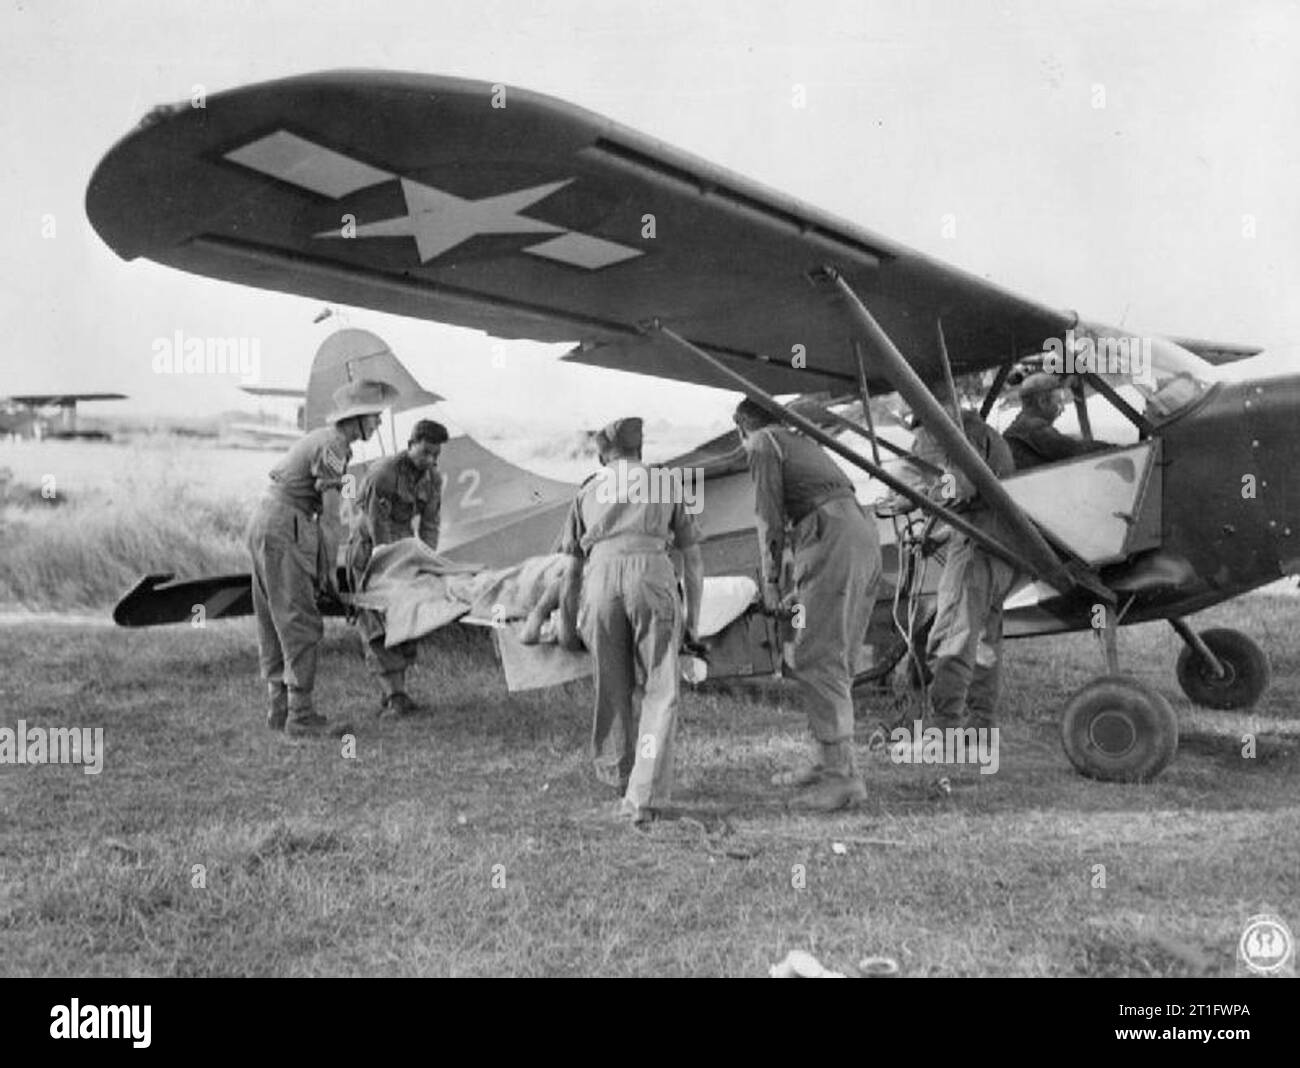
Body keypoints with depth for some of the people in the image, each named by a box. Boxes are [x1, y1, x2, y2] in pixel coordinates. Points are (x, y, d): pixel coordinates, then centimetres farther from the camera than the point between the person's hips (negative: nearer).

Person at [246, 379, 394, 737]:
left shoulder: (320, 437, 18)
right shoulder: (332, 446, -13)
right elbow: (332, 514, -16)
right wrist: (329, 568, -8)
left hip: (263, 522, 10)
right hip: (284, 532, -10)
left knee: (274, 624, 12)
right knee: (300, 624, -9)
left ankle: (278, 708, 18)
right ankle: (300, 715, -9)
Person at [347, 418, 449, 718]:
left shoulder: (432, 478, -3)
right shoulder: (383, 474, -24)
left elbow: (429, 525, 1)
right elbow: (378, 528, -22)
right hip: (370, 549, -6)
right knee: (379, 623, -13)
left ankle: (394, 693, 8)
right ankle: (395, 695, -21)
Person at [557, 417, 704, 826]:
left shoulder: (589, 490, 29)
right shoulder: (666, 485, 27)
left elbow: (571, 564, 33)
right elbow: (694, 561, 25)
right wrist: (693, 616, 33)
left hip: (601, 576, 2)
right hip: (652, 572, -1)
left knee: (612, 684, 19)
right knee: (658, 690, 2)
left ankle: (618, 772, 33)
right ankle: (646, 796, -8)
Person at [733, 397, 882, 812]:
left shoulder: (763, 444, 7)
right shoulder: (802, 443, 32)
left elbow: (770, 519, -1)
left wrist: (770, 582, 4)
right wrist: (804, 586, 31)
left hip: (832, 538, -9)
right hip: (864, 533, 9)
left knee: (816, 661, -11)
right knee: (834, 661, 13)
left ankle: (842, 775, -16)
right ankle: (828, 763, 16)